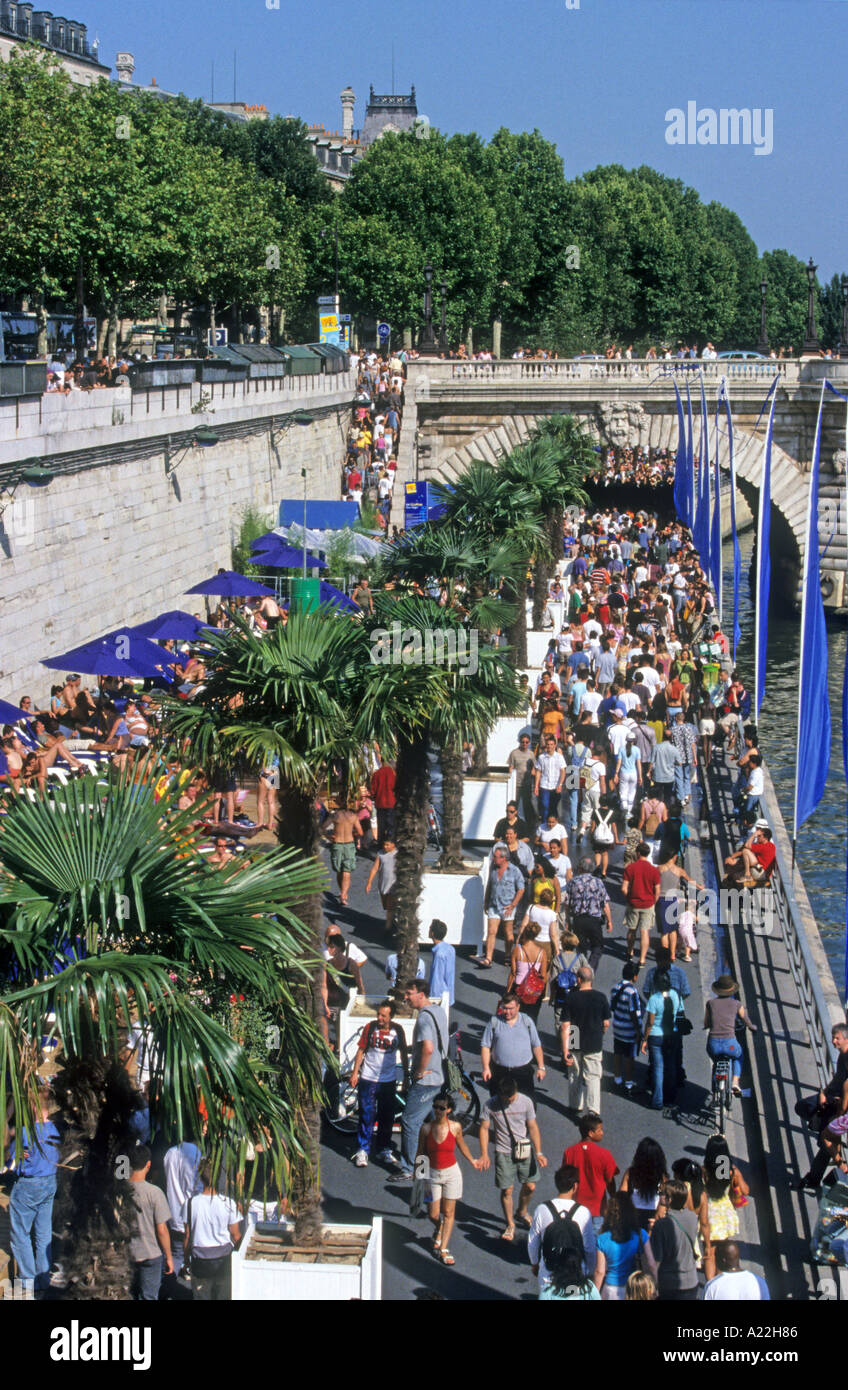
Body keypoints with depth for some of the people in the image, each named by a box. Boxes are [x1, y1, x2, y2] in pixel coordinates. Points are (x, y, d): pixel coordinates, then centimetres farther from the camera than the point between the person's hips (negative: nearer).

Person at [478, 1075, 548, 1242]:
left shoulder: (525, 1102, -9)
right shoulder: (491, 1106, -11)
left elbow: (533, 1127, -4)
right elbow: (484, 1128, -4)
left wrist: (539, 1153, -9)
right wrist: (484, 1154, -11)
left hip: (525, 1151, 2)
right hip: (504, 1153, -2)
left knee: (530, 1186, 7)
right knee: (506, 1190, -1)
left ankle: (521, 1213, 36)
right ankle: (510, 1225, 17)